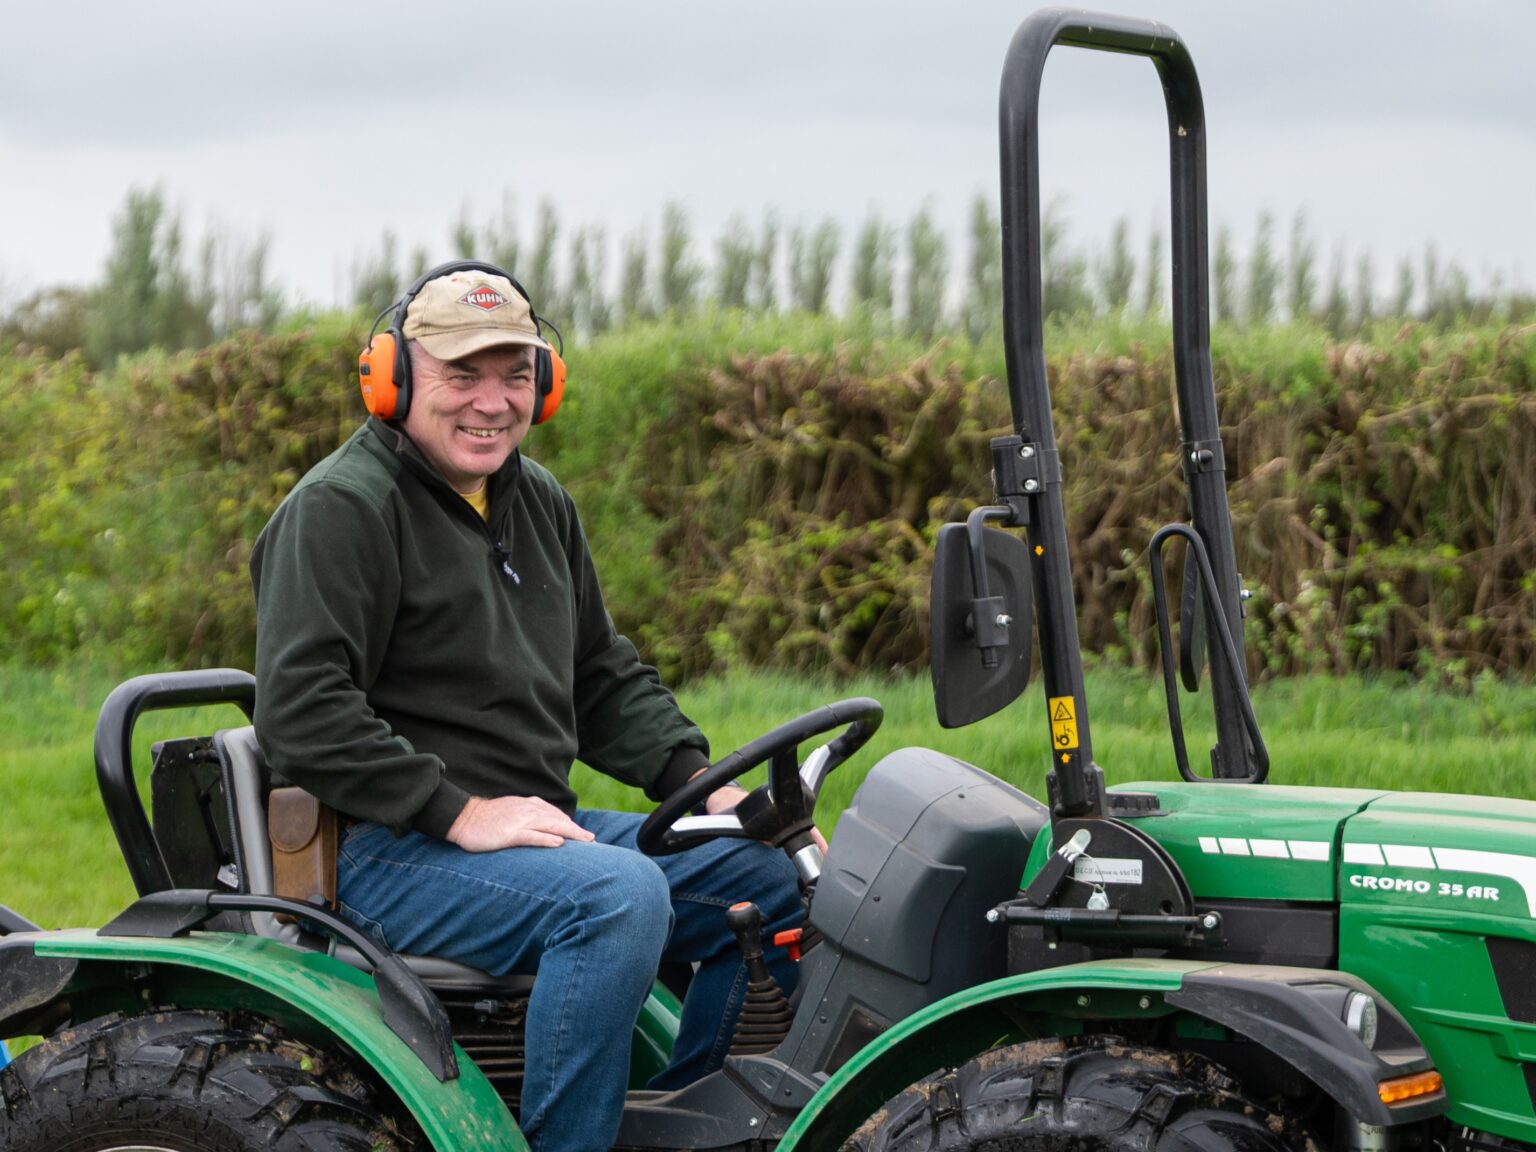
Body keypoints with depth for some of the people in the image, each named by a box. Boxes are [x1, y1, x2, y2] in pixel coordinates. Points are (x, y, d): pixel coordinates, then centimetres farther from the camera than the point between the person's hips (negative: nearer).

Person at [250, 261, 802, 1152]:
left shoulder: (539, 503, 18)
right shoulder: (340, 510, -10)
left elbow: (606, 676, 23)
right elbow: (300, 710, -19)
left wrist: (702, 782, 5)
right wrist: (459, 813, -24)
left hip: (538, 827, 9)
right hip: (394, 853, -9)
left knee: (779, 871, 4)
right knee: (621, 894, -33)